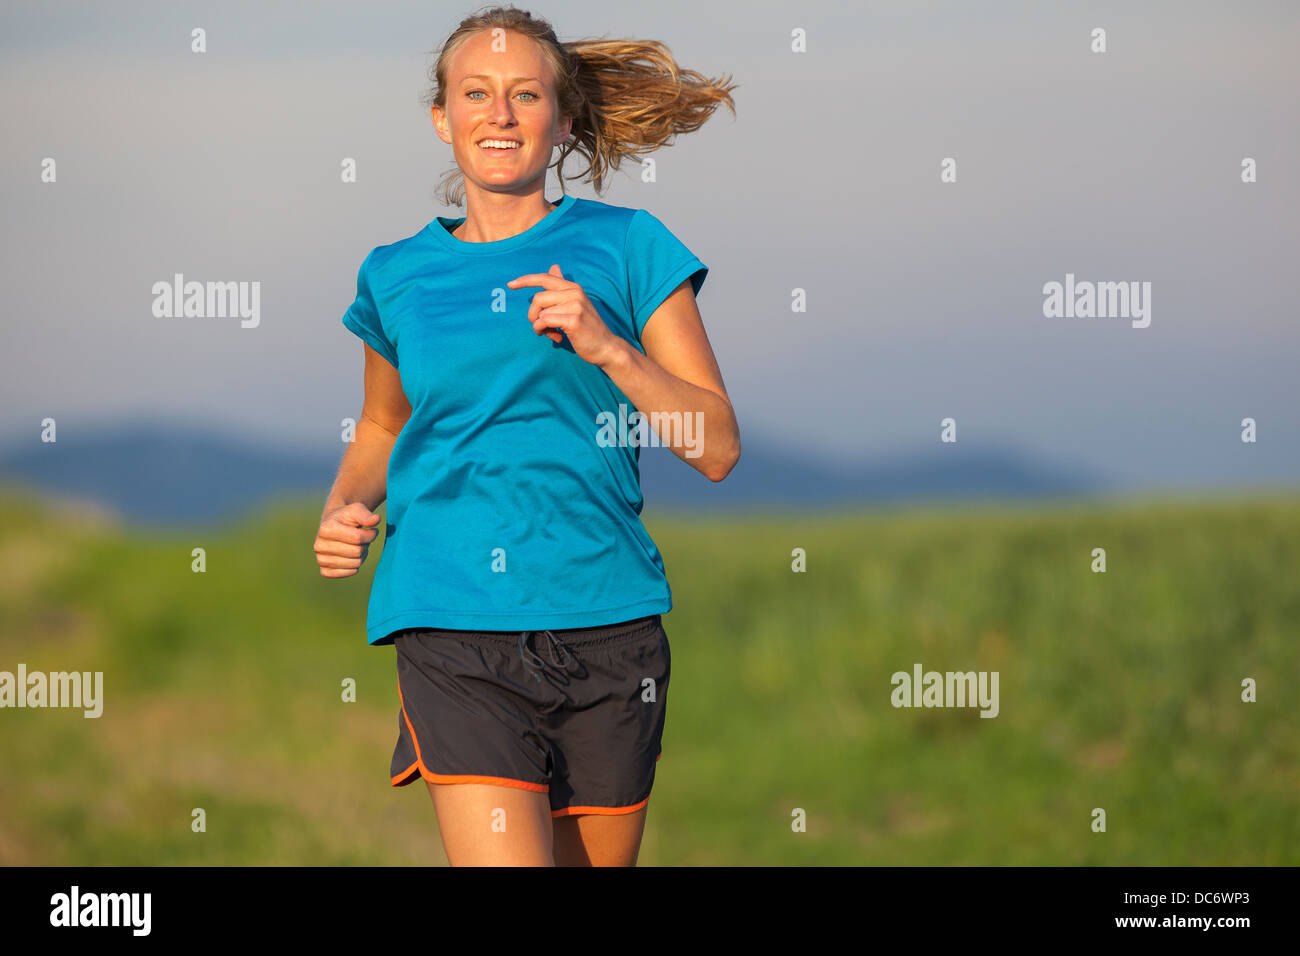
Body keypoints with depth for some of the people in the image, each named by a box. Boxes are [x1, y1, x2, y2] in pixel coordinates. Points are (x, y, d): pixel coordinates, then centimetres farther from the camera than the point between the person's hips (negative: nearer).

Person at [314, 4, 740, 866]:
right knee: (504, 859, -18)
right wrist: (344, 509, 8)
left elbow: (717, 447, 2)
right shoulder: (398, 276, 11)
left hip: (606, 625, 0)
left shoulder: (623, 247, 6)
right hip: (453, 629, 0)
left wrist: (607, 348, -11)